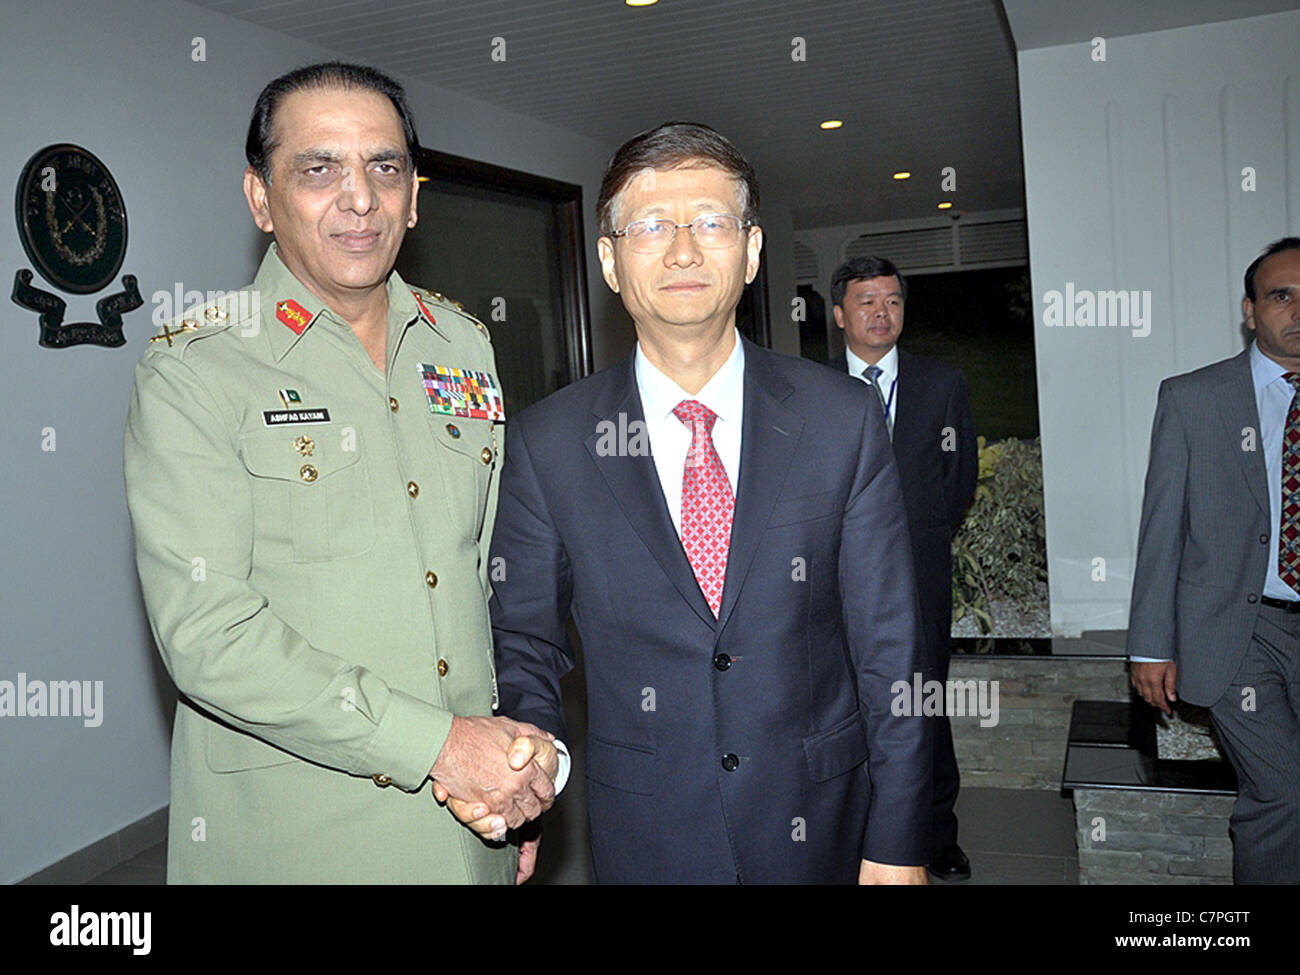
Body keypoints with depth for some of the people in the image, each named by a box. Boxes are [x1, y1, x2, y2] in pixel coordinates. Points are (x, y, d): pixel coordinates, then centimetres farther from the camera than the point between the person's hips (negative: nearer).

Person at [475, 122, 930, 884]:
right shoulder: (545, 445, -7)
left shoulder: (843, 420, -7)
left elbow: (888, 645, -5)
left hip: (824, 828, 1)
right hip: (643, 840, 0)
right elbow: (523, 643, 2)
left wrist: (899, 843, -5)